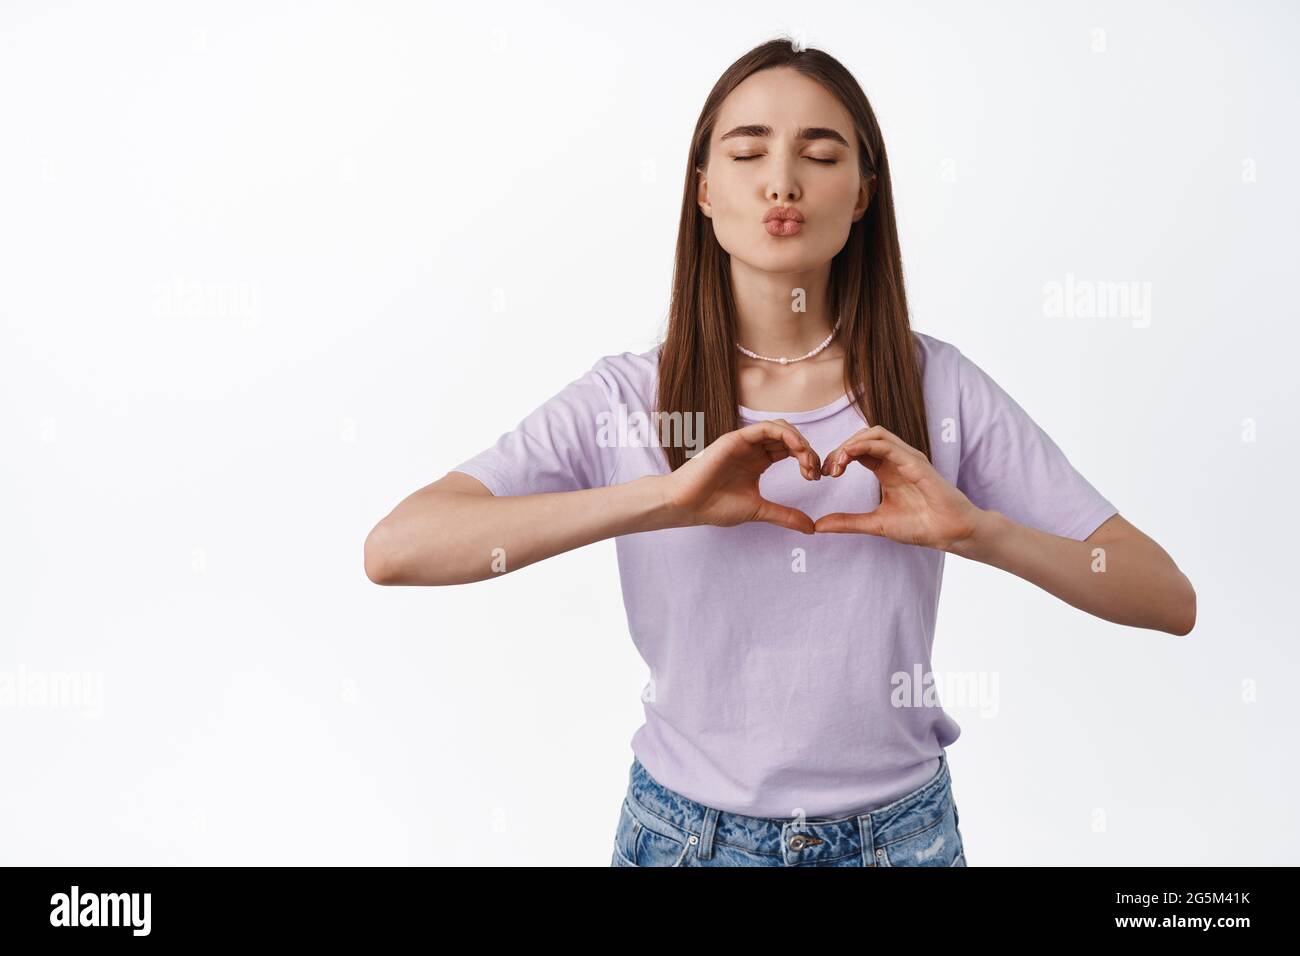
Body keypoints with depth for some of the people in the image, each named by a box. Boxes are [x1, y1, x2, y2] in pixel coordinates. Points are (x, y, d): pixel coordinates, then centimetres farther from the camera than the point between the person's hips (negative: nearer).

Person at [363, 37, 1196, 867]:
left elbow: (1171, 601, -7)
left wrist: (976, 530, -24)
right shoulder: (627, 398, -11)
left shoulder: (940, 387, -8)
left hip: (899, 831, 1)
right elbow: (393, 550, -23)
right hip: (685, 828, 0)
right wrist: (664, 498, -29)